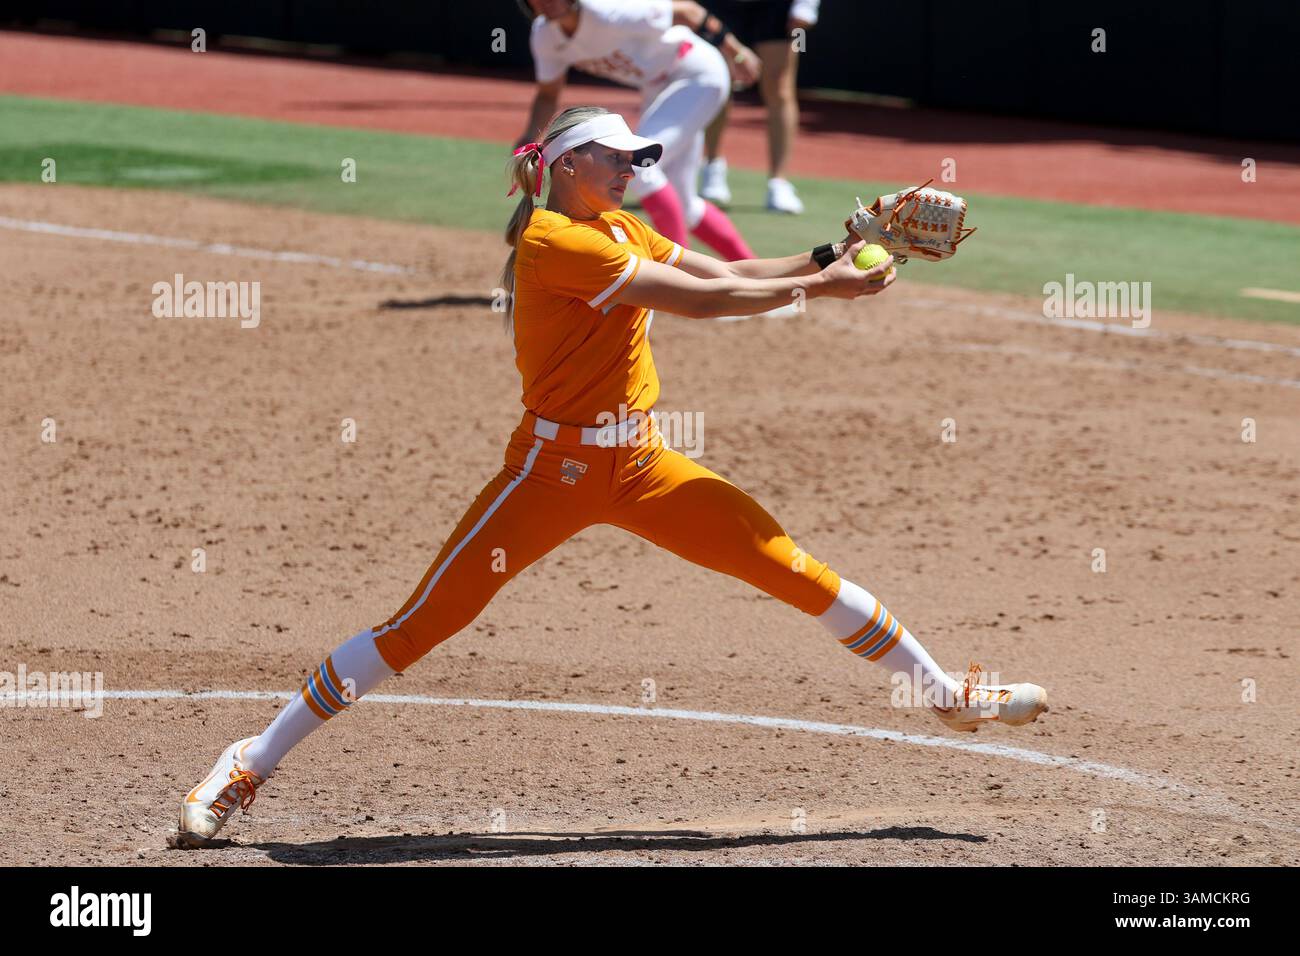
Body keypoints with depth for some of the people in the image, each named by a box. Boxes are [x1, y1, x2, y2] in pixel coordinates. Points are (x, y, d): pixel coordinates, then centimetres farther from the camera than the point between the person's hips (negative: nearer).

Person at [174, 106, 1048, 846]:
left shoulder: (622, 232, 12)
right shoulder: (552, 240, -16)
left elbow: (730, 274, 8)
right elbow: (699, 299, -18)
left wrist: (829, 258, -5)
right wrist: (821, 286, -12)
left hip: (641, 464, 7)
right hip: (555, 470, -7)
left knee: (794, 567, 2)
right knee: (420, 625, -10)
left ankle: (948, 695, 14)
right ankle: (248, 768, -2)